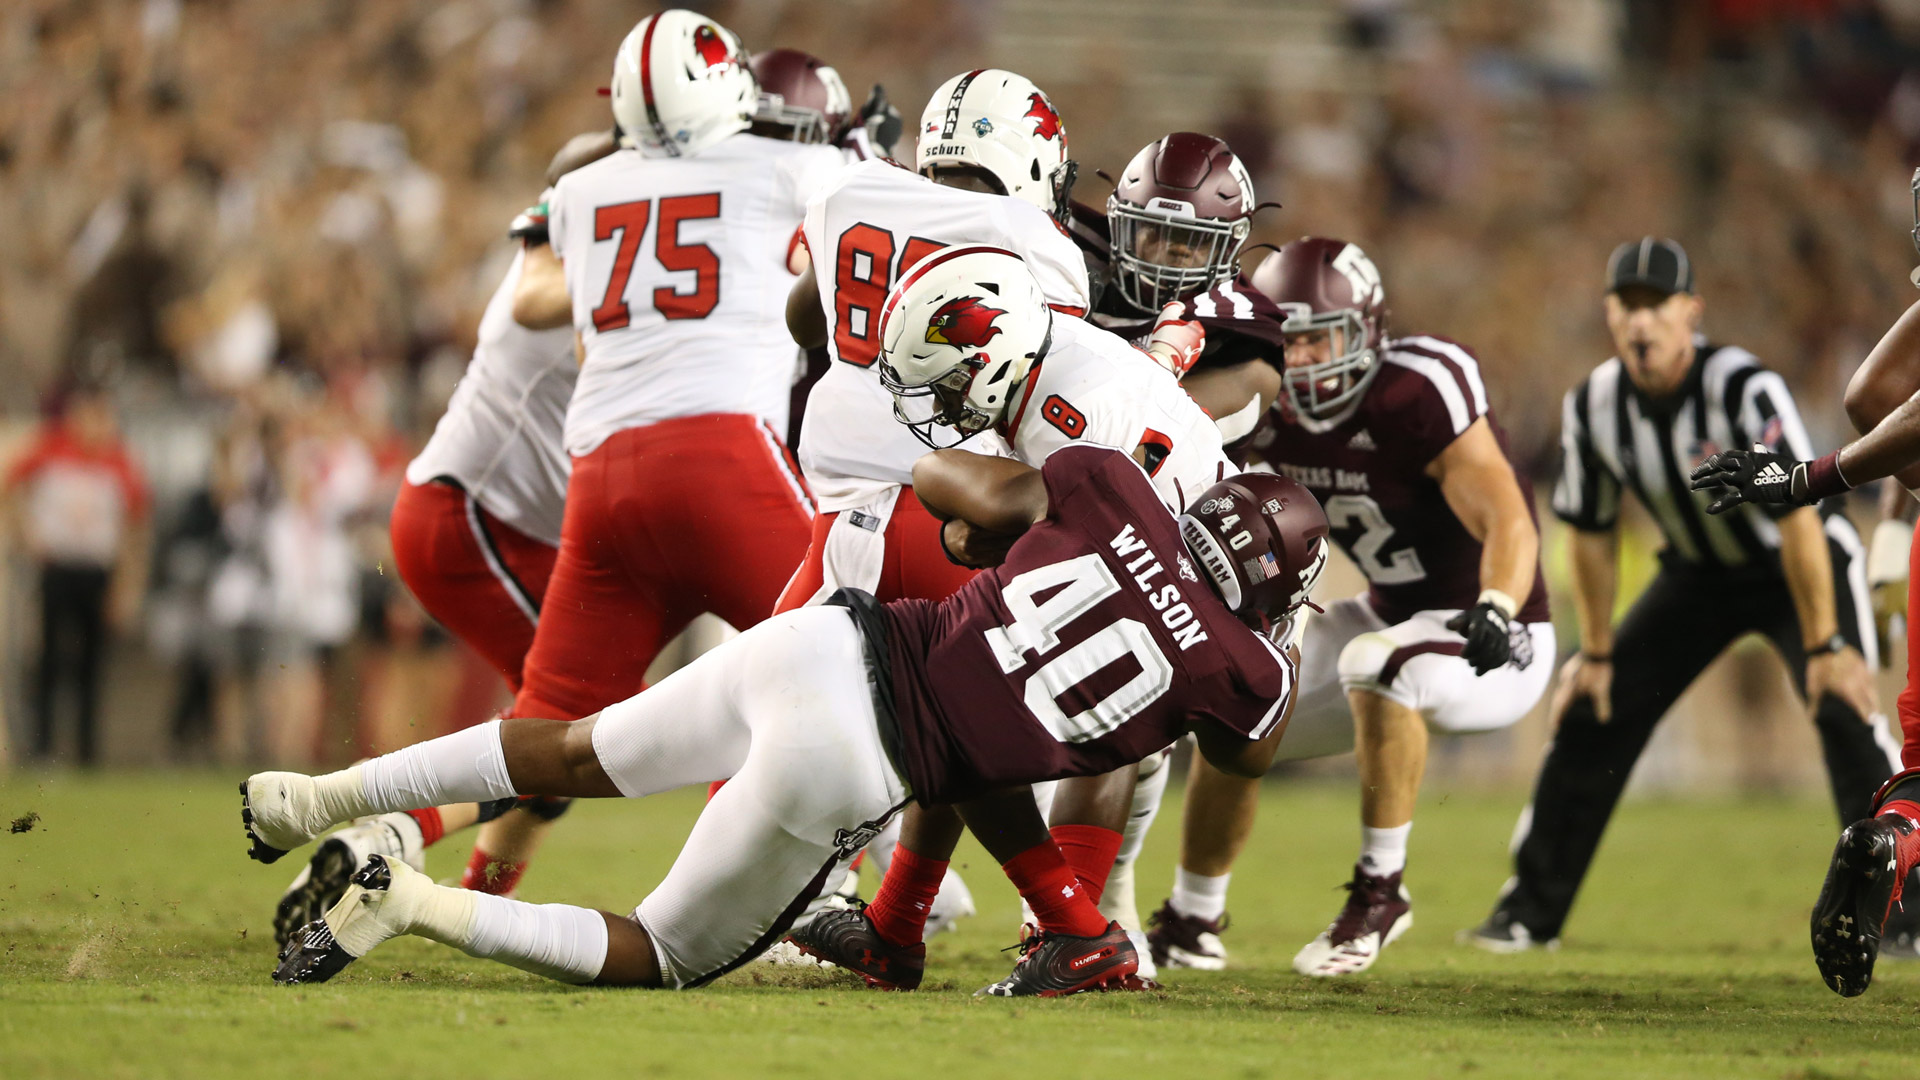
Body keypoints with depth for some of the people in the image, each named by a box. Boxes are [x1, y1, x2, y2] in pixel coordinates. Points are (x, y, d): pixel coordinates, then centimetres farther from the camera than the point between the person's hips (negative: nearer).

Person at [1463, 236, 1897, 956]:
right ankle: (1532, 908, 10)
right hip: (1698, 574, 5)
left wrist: (1825, 646, -29)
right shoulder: (1594, 406, -15)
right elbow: (1591, 536, -2)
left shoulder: (1744, 391, -32)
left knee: (1845, 710, -24)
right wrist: (1596, 652, 0)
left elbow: (1798, 523, -30)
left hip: (1800, 564, -5)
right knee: (1592, 716, -2)